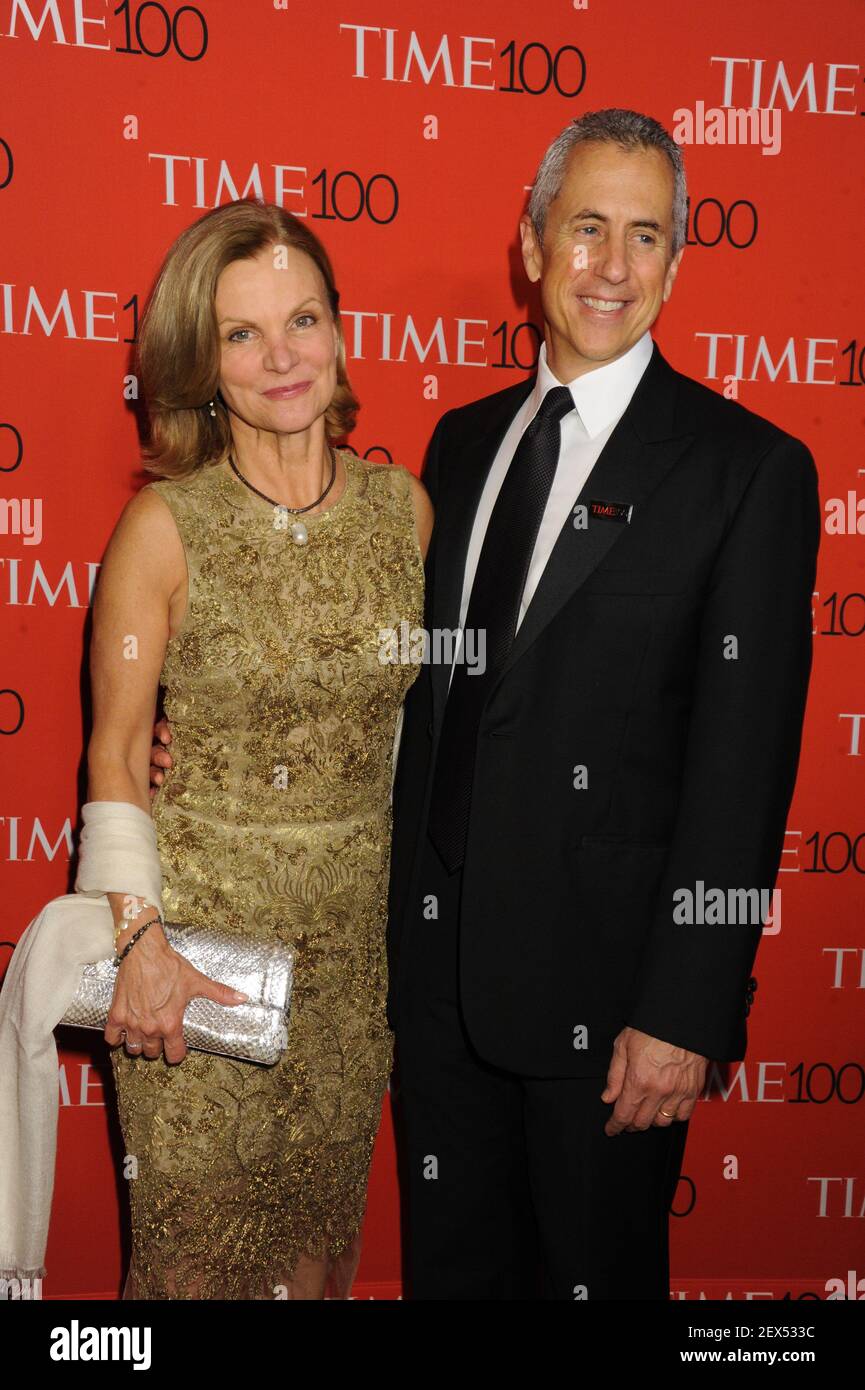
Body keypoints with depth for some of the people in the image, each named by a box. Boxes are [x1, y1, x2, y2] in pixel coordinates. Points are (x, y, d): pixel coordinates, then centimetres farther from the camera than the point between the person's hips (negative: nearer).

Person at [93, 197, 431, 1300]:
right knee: (196, 1234, 12)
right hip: (198, 915, -3)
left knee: (325, 1218, 18)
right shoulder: (164, 526, -11)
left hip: (356, 920, 3)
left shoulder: (404, 506, -1)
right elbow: (115, 752, -6)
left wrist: (419, 909, 5)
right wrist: (141, 940, -13)